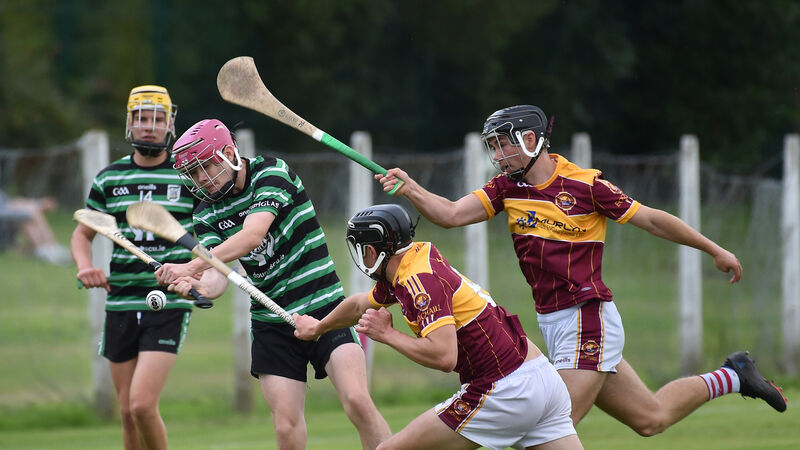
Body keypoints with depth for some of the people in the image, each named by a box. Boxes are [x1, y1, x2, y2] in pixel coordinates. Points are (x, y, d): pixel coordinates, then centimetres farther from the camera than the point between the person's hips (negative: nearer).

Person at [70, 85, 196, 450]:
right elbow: (82, 233, 18)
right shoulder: (108, 179, 8)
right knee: (128, 412, 6)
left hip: (170, 305, -4)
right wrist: (84, 265, -4)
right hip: (121, 304, 4)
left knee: (143, 404, -16)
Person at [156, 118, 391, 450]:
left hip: (324, 307, -4)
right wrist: (200, 287, -33)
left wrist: (192, 266, -34)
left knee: (357, 402, -19)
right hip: (271, 321, 4)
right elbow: (217, 278, -8)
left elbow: (252, 236, -26)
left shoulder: (272, 173, -11)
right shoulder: (207, 214, 4)